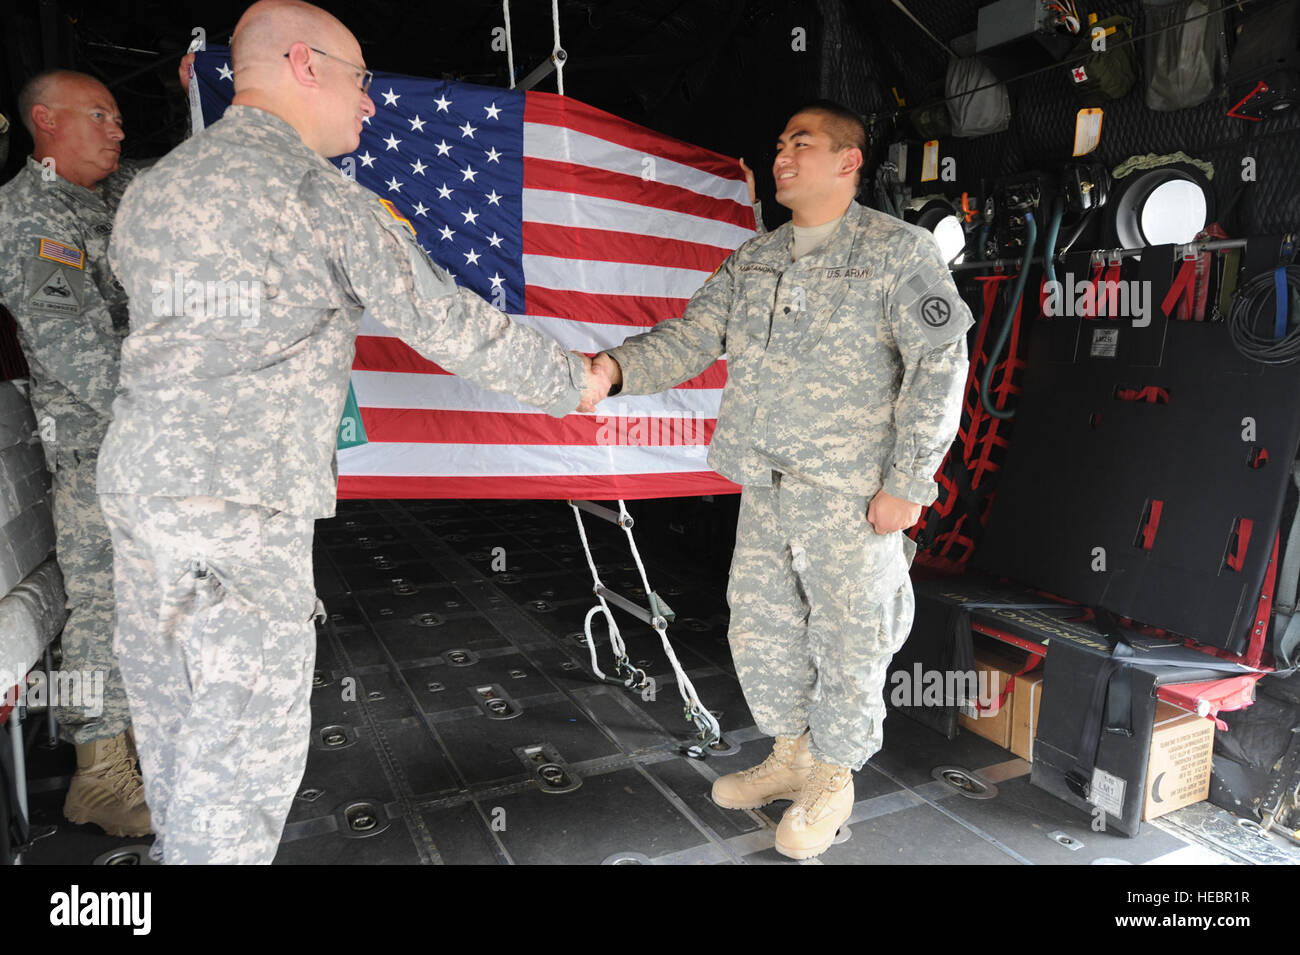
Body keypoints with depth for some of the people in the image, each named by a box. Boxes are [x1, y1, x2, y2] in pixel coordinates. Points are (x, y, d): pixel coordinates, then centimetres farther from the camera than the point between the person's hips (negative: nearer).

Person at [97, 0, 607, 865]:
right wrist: (568, 382, 7)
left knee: (173, 713, 18)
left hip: (137, 477, 8)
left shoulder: (154, 184, 16)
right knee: (246, 730, 2)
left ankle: (177, 846, 34)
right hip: (241, 498, -8)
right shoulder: (316, 191, -7)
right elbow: (446, 322, -6)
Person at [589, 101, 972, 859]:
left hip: (854, 497, -5)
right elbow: (693, 338, 5)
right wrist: (614, 369, -13)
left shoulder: (898, 250, -6)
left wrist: (907, 483, -14)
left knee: (847, 643, 7)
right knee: (760, 634, 14)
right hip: (766, 491, 6)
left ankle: (834, 777, 31)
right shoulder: (752, 261, 11)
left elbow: (940, 365, -10)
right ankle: (790, 755, 38)